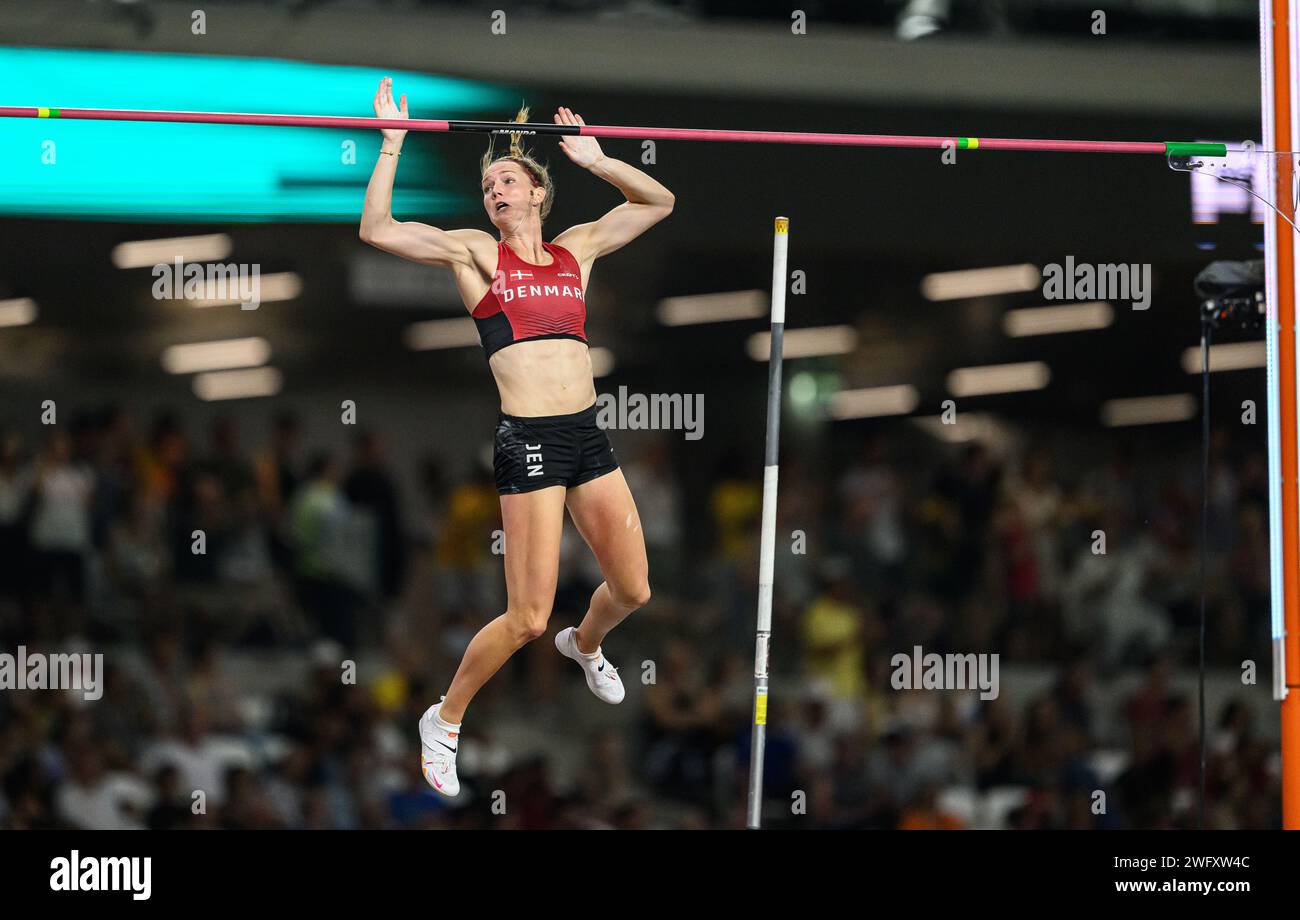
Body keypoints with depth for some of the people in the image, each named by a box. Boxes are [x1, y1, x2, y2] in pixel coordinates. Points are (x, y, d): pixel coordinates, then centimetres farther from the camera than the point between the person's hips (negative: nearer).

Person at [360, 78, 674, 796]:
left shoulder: (576, 250, 15)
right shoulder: (476, 253, 4)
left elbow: (658, 202, 22)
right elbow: (377, 230, -5)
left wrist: (595, 161, 13)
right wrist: (391, 146, -4)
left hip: (588, 436, 5)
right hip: (528, 440, -5)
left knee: (631, 589, 12)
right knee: (527, 618, -8)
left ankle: (584, 644, 48)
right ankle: (445, 721, 11)